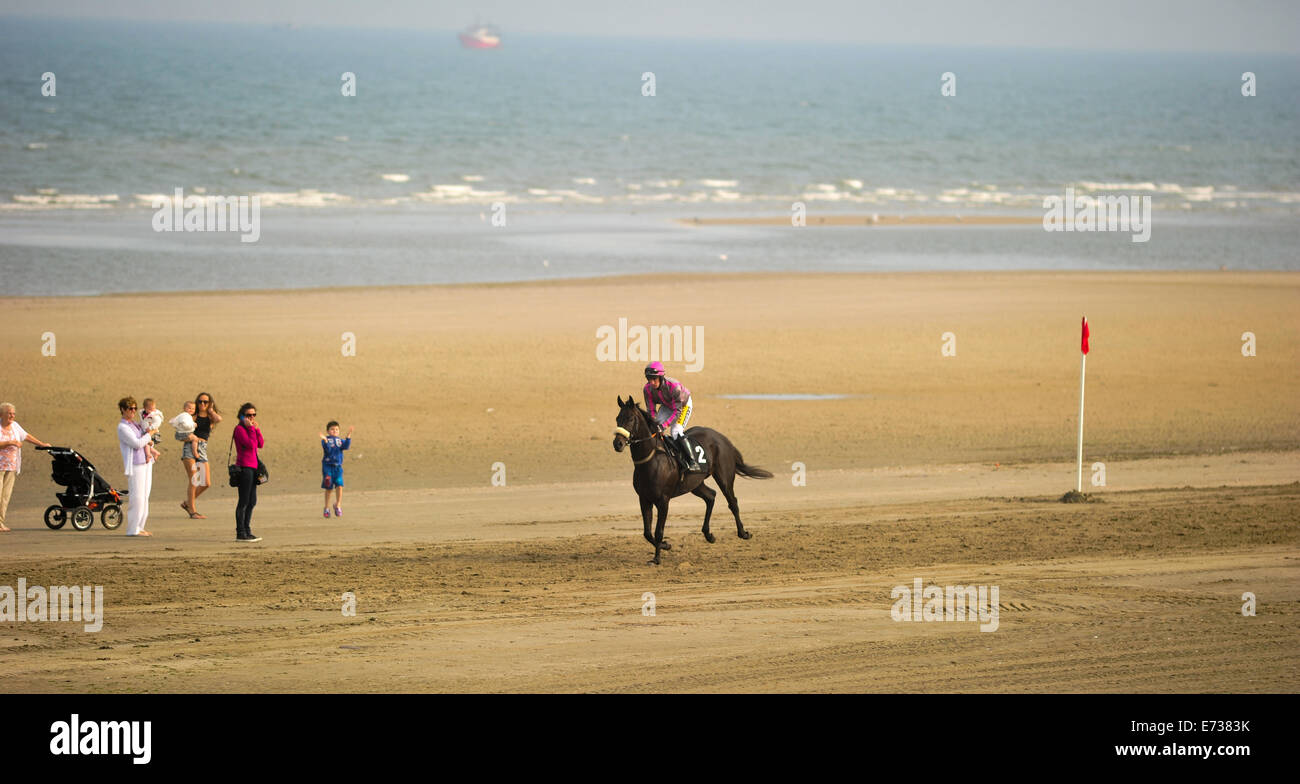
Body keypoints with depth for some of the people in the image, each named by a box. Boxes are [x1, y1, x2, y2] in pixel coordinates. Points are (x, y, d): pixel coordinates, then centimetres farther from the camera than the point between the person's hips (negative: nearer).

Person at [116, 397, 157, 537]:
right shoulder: (122, 427, -9)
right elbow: (137, 444, -18)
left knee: (144, 497, 8)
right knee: (136, 497, -10)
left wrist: (150, 442, -1)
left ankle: (139, 527, 13)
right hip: (135, 465, -9)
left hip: (146, 463, 9)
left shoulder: (136, 424, 17)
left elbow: (146, 443, 23)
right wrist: (149, 434, -6)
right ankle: (133, 529, -7)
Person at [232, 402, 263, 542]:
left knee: (252, 502, 12)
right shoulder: (239, 429, -9)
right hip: (244, 467, -9)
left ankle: (247, 531, 18)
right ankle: (240, 533, -5)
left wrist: (257, 429, 2)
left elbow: (260, 444, 10)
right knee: (244, 502, -7)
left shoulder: (250, 429, 18)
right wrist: (251, 428, -14)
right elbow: (251, 444, -20)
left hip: (252, 467, 9)